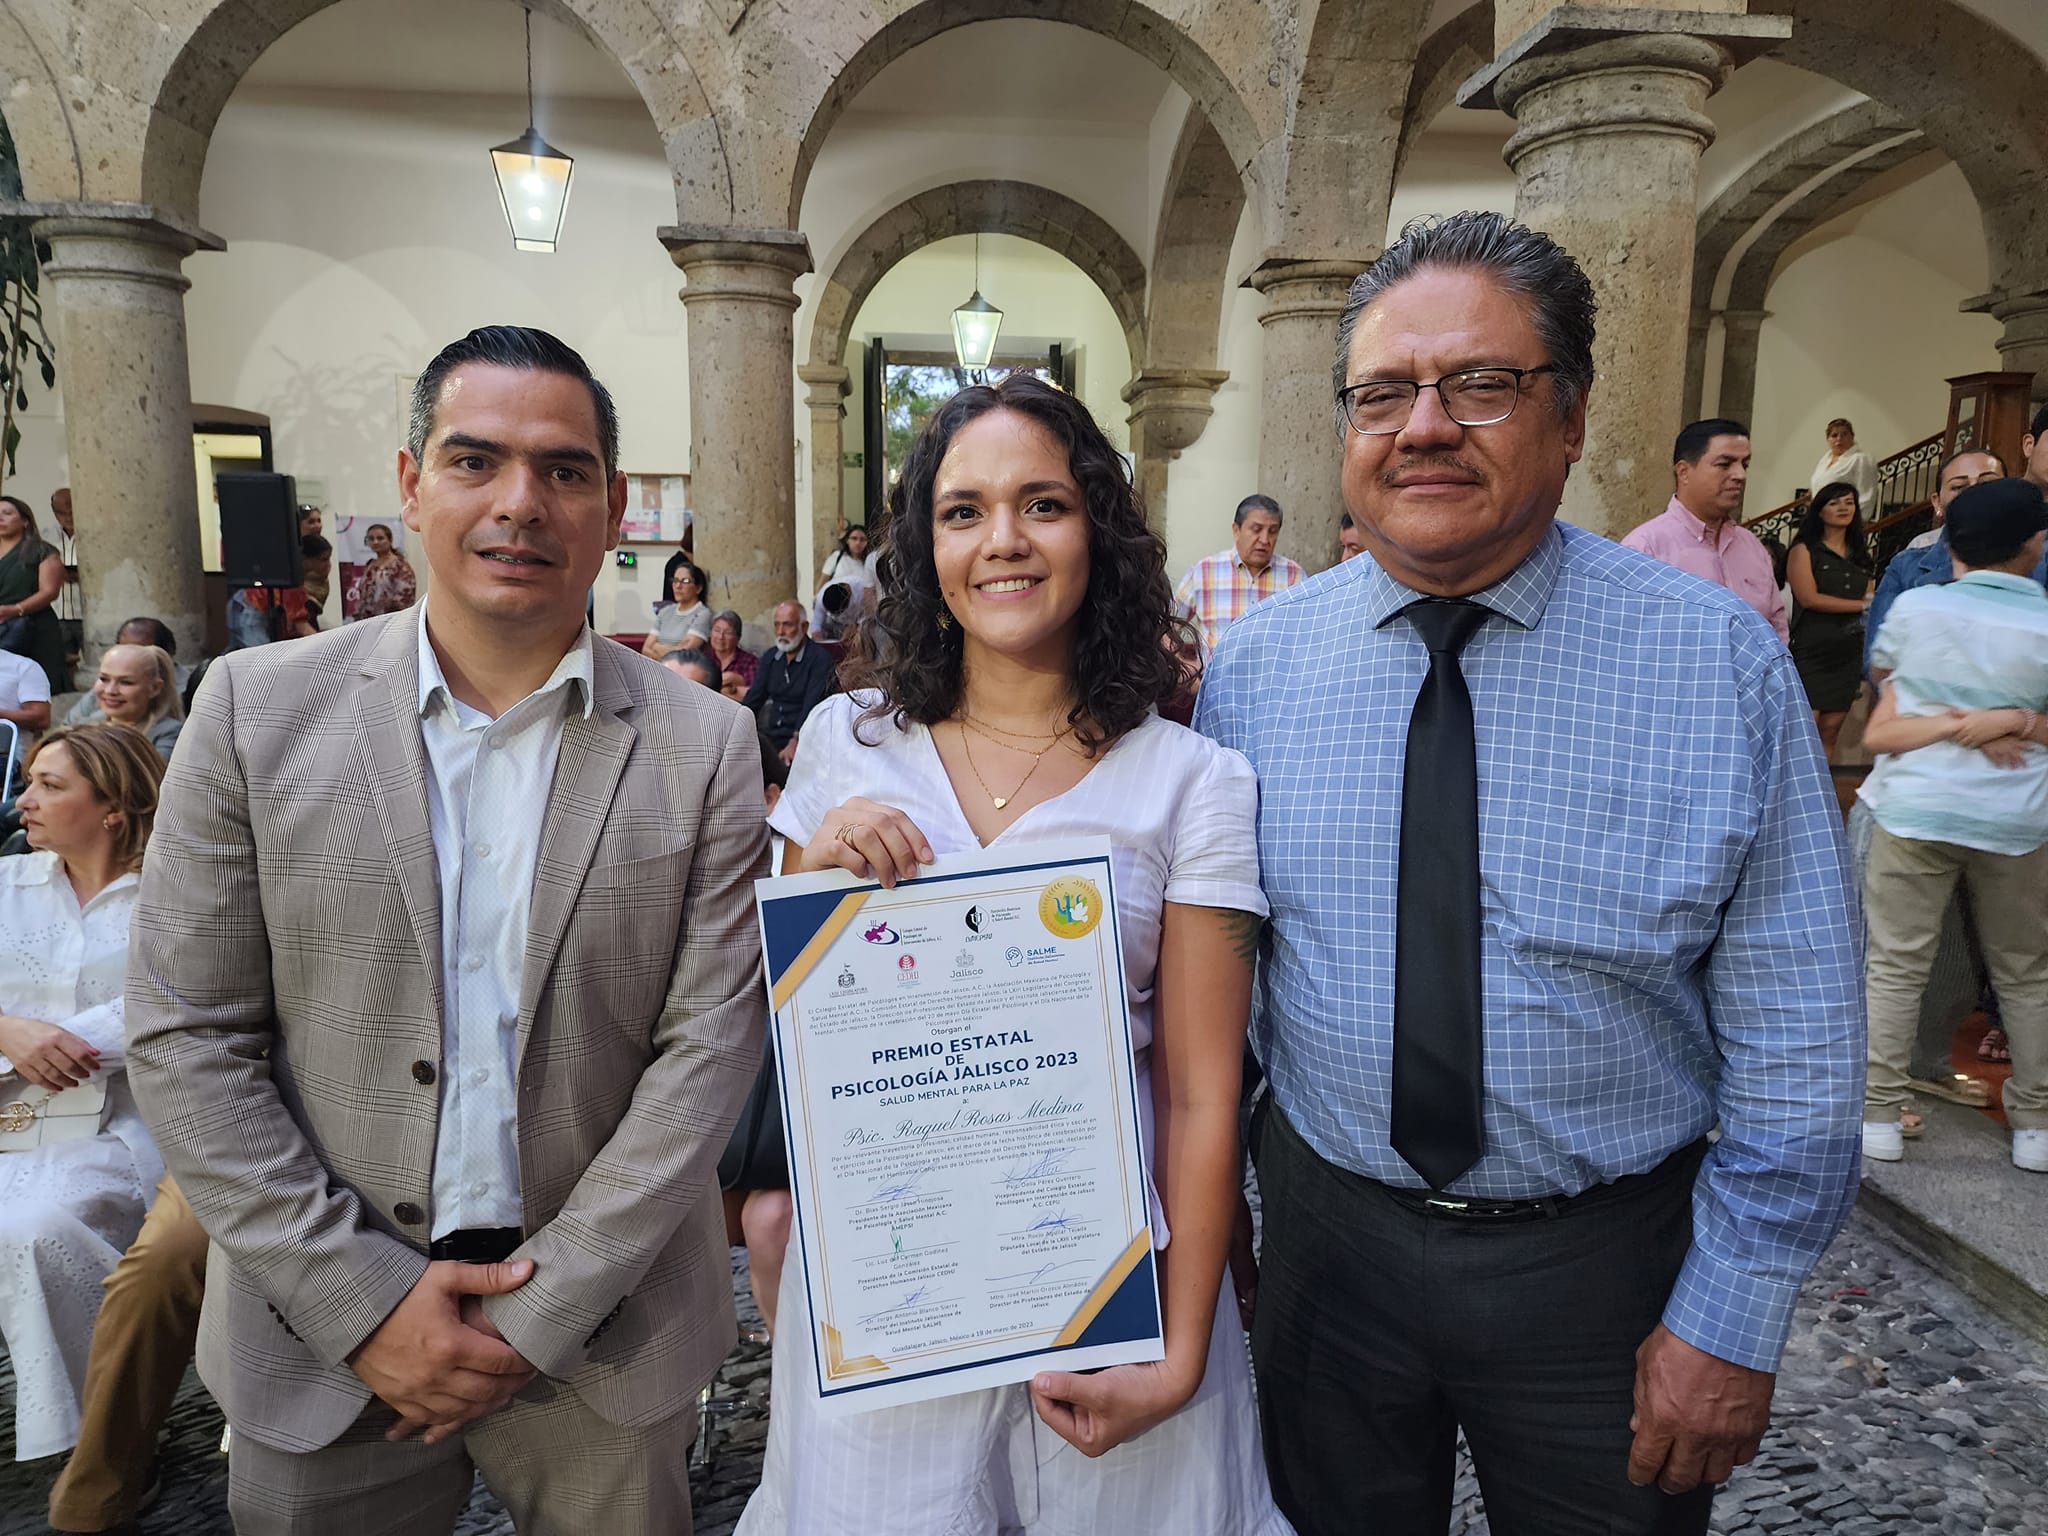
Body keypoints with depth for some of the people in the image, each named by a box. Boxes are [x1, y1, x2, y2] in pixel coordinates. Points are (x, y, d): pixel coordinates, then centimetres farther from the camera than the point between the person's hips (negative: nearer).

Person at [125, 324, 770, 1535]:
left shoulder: (704, 744, -7)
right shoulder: (260, 708, -5)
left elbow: (709, 1045, -8)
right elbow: (185, 1036, -5)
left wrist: (537, 1313, -11)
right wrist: (366, 1300, -9)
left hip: (604, 1336, 0)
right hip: (324, 1341, 1)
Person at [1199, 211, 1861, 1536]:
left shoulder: (1723, 665, -13)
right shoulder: (1255, 665, -7)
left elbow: (1795, 1036, -9)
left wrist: (1731, 1324, -8)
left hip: (1606, 1268, -1)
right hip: (1328, 1240, 2)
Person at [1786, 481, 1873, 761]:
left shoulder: (1860, 555, 17)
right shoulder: (1804, 550, 0)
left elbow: (1870, 600, 16)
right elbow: (1809, 598, -10)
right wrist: (1862, 605, -5)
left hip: (1848, 653, 5)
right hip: (1812, 651, -5)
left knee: (1831, 730, 5)